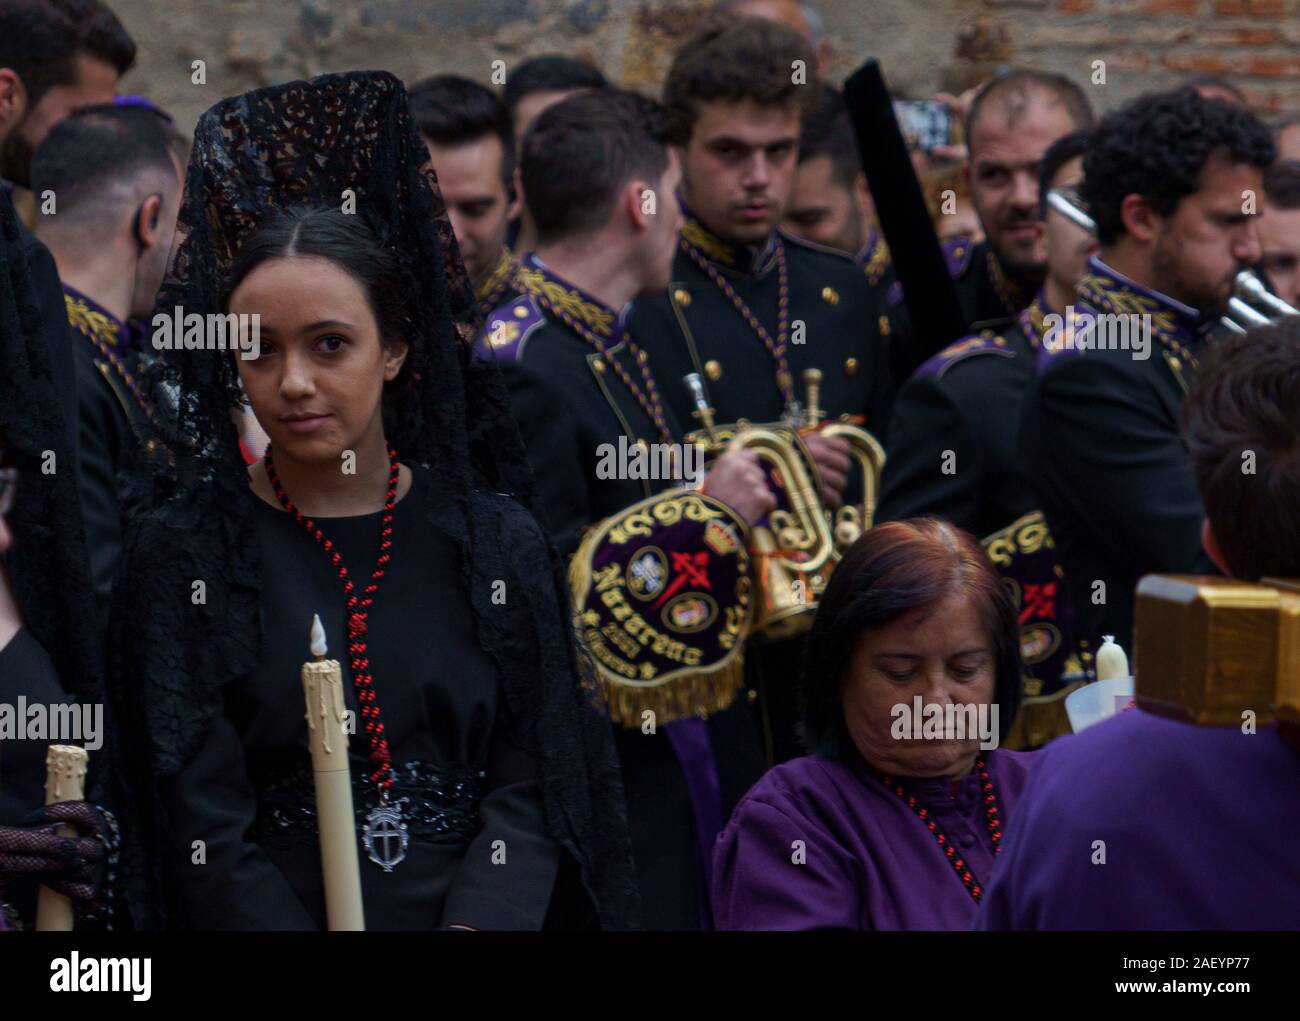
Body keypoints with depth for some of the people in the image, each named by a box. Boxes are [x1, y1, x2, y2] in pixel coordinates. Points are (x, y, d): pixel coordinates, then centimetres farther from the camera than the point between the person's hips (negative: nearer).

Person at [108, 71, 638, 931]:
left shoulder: (493, 538, 8)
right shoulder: (182, 551, 3)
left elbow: (526, 792, 4)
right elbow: (204, 834, -1)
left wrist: (477, 925, -14)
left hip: (471, 914, 2)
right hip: (270, 917, -2)